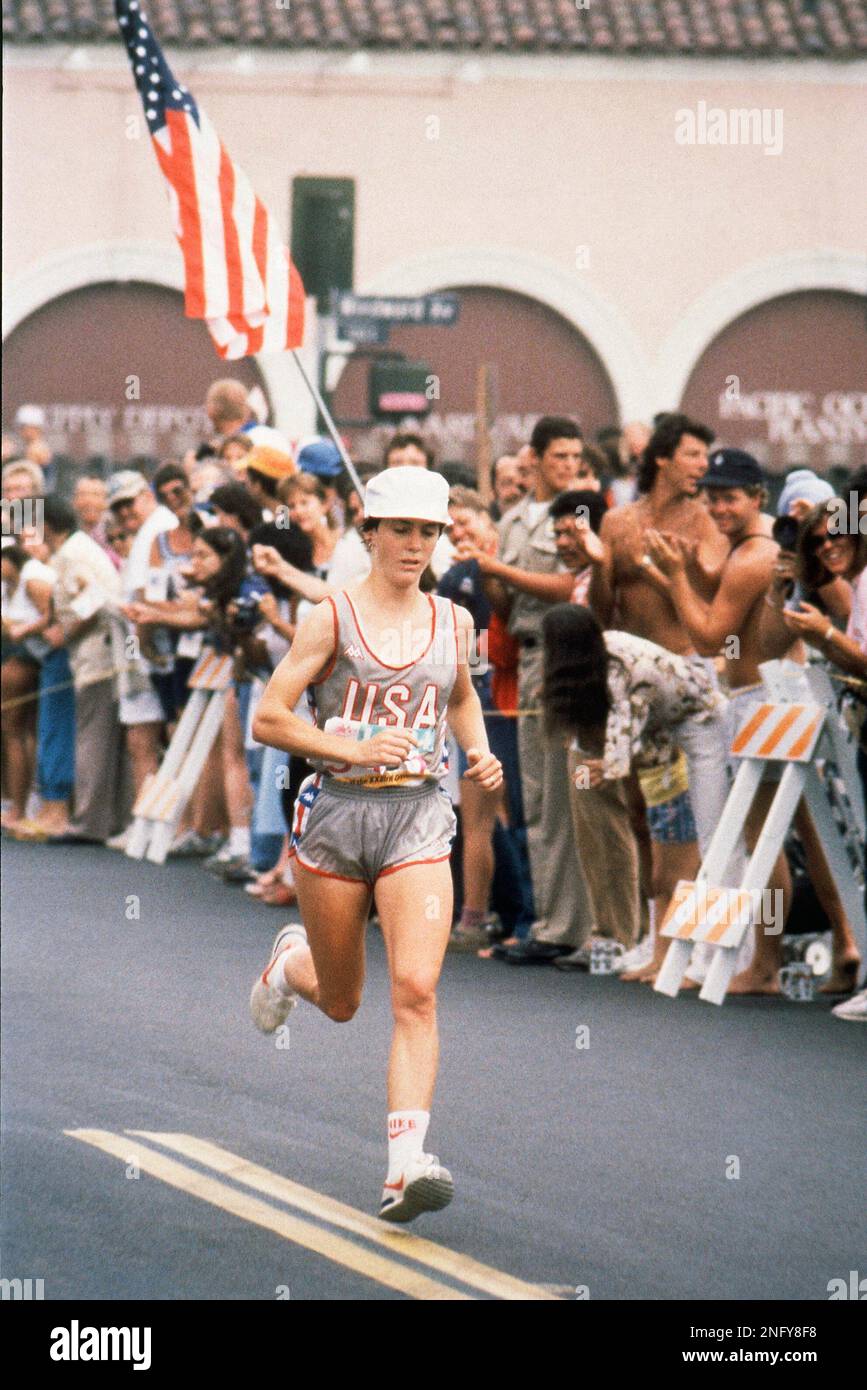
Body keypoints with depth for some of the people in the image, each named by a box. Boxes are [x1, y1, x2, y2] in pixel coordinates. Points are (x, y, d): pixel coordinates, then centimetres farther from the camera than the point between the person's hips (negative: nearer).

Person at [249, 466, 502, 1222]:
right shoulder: (333, 617, -5)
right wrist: (355, 750, -18)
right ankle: (292, 961, 51)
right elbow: (268, 718, -7)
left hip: (418, 821, 2)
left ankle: (406, 1165, -22)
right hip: (337, 812, -1)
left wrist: (481, 753, 9)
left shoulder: (452, 620, 7)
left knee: (417, 990, -17)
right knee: (341, 1003, 13)